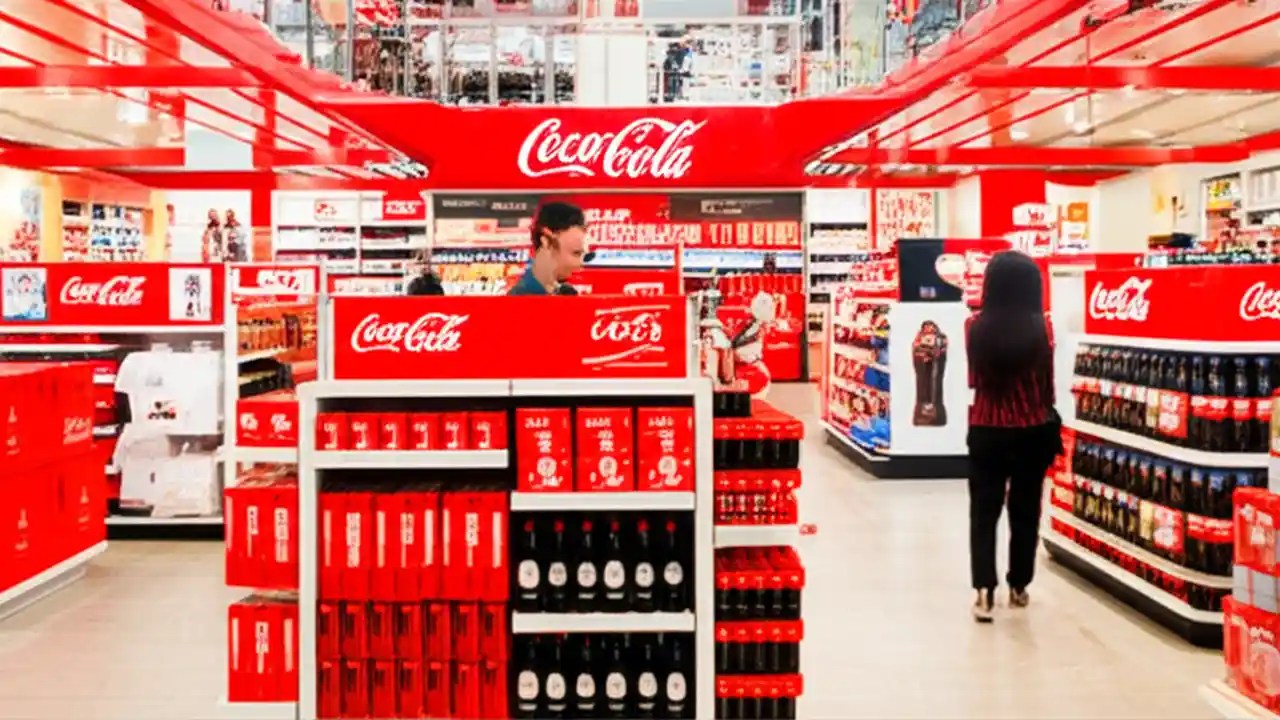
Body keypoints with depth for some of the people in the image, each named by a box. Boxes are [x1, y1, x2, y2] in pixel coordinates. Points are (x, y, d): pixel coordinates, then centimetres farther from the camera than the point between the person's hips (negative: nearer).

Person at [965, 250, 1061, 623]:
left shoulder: (975, 327, -9)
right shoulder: (1040, 328, -12)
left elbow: (973, 379, 3)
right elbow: (1047, 382, -2)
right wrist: (1047, 417, 13)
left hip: (986, 431, 0)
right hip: (1032, 432, 0)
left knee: (983, 512, 7)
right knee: (1025, 511, 14)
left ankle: (984, 591, -4)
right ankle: (1018, 587, 26)